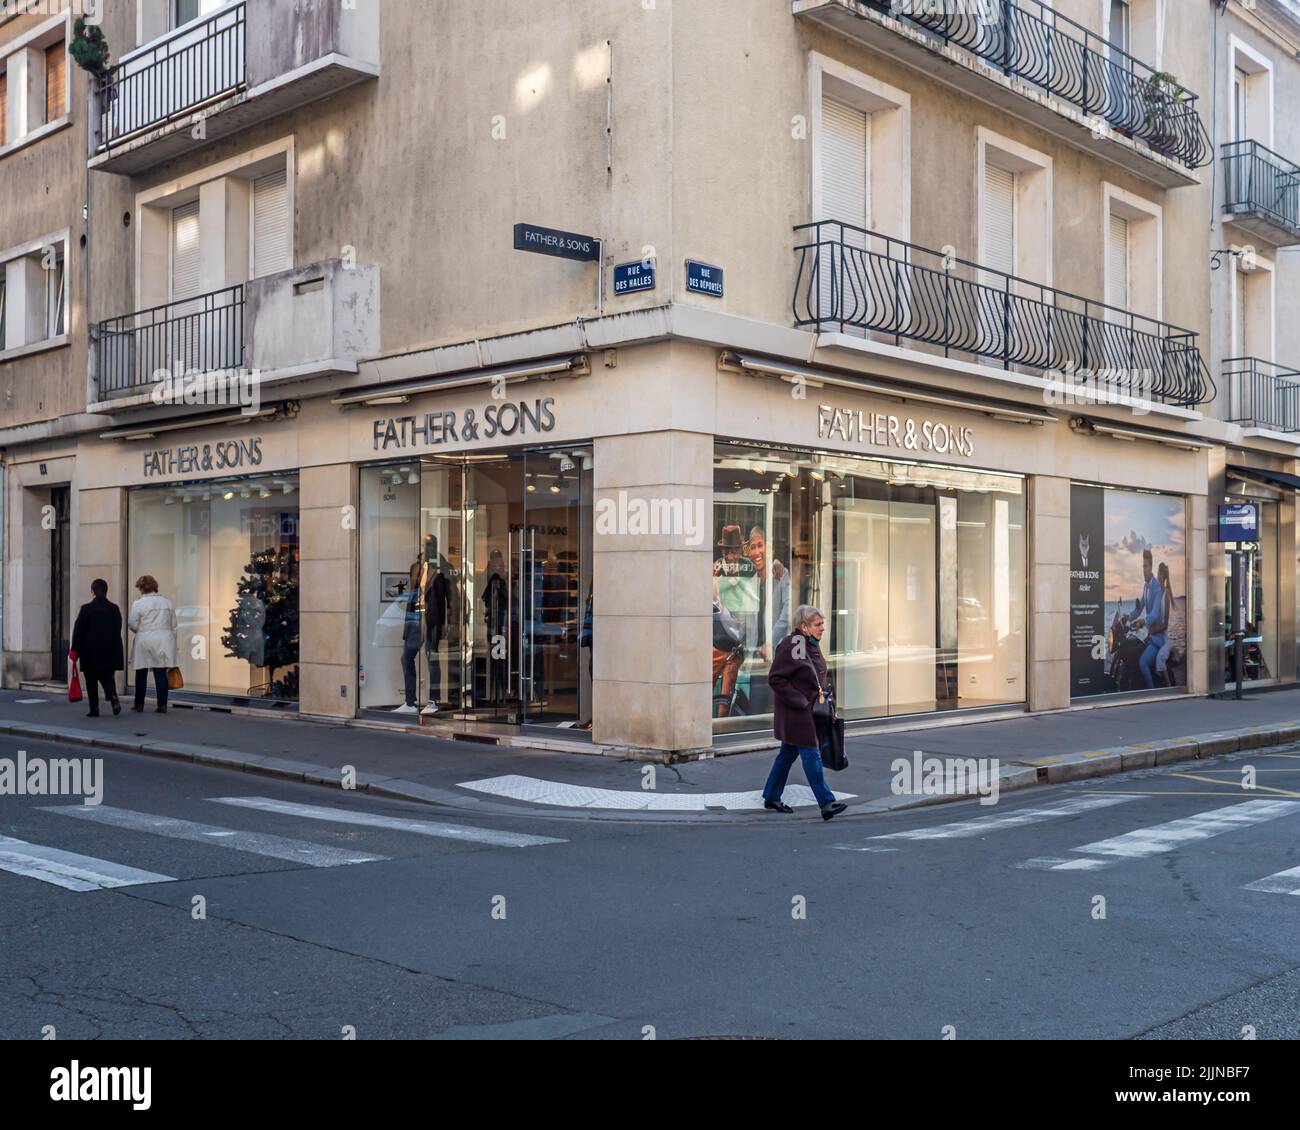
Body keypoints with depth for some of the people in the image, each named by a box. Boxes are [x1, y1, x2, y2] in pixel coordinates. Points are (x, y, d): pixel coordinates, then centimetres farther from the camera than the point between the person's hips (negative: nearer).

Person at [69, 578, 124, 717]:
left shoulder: (86, 609, -8)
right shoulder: (115, 609, 3)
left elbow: (78, 631, -6)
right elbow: (118, 630, 8)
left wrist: (74, 650, 1)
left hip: (91, 653, -3)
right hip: (110, 652, 3)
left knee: (91, 681, 5)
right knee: (107, 678, 10)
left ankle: (94, 709, 4)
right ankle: (113, 697, -18)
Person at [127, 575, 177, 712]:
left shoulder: (138, 603, -5)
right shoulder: (167, 602, 8)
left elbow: (133, 625, -4)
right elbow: (173, 626, 11)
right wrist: (172, 642, 18)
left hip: (145, 641, -3)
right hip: (164, 641, 3)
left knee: (141, 674, 9)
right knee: (161, 673, 1)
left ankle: (139, 704, 16)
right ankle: (162, 705, -4)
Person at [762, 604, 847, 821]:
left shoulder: (812, 645, 12)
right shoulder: (790, 646, -17)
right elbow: (775, 679, -19)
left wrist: (826, 691, 8)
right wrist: (799, 701, -20)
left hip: (808, 711, 9)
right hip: (795, 714, -9)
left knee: (788, 754, 16)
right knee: (812, 755, -9)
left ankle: (771, 798, 26)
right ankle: (826, 803, -7)